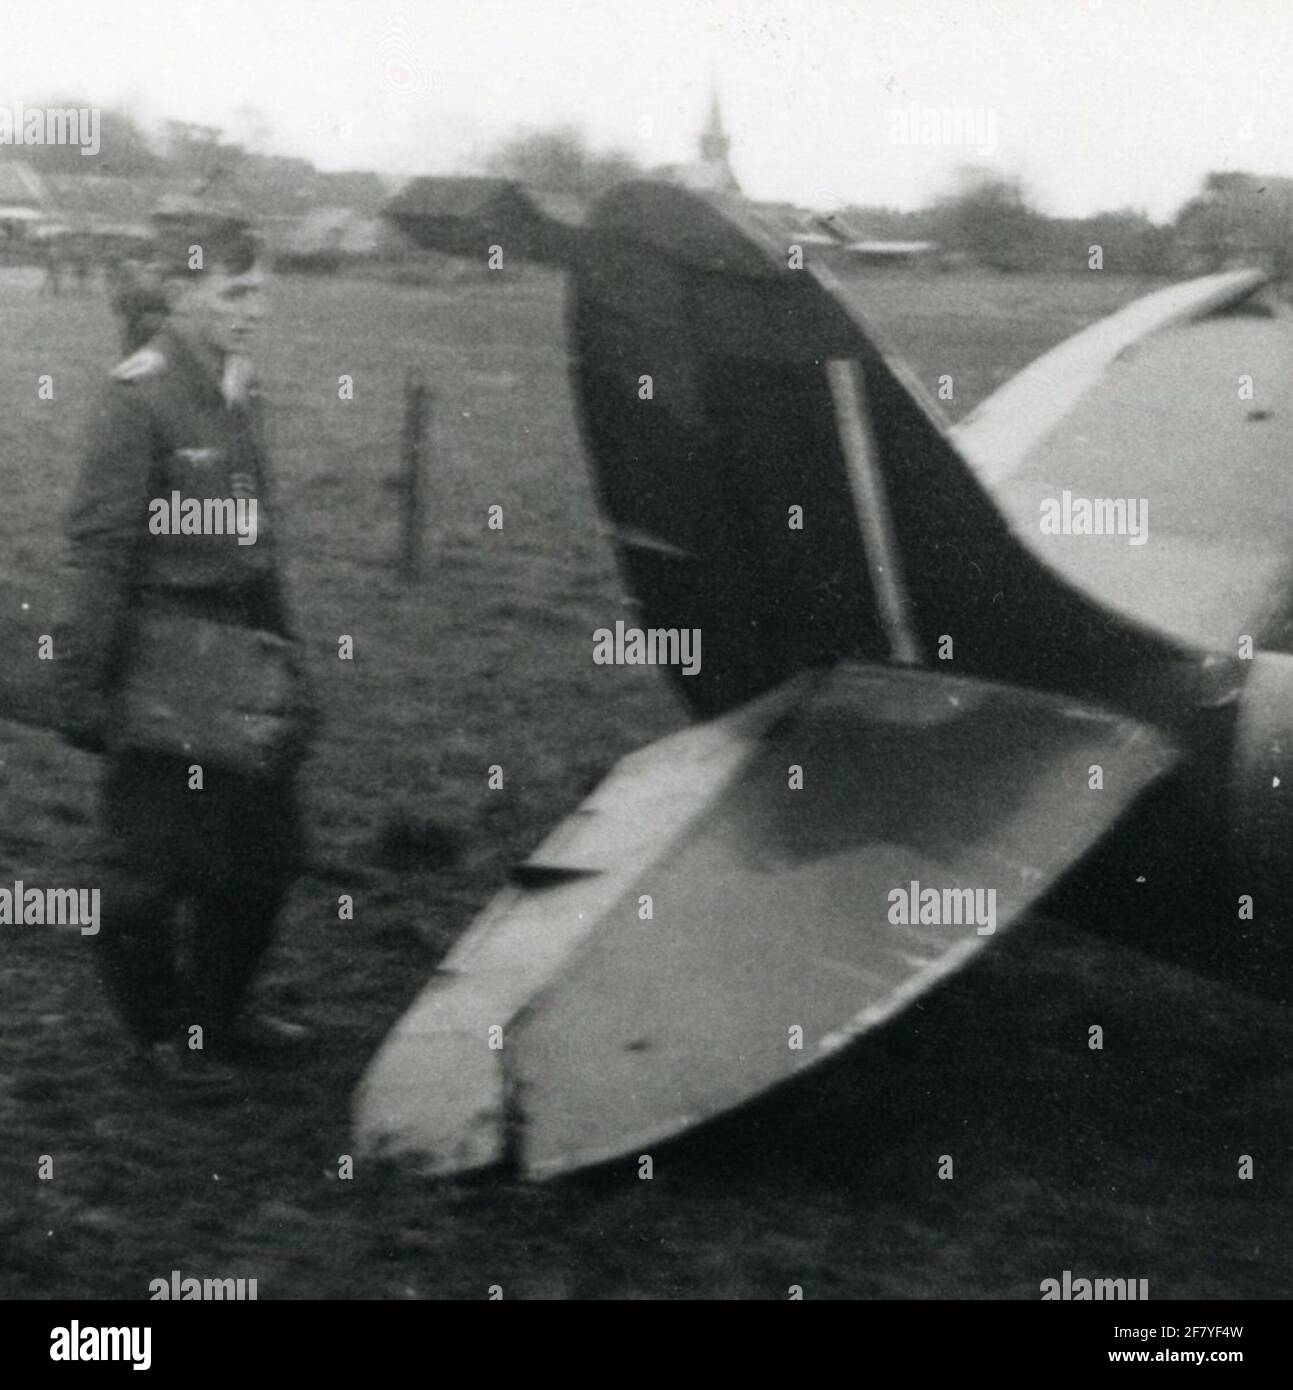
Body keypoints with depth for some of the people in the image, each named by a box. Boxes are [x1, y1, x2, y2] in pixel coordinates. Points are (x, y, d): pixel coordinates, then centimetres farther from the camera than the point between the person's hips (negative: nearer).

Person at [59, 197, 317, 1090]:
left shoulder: (240, 389, 8)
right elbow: (99, 547, -15)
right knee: (151, 859, 4)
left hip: (240, 649, 8)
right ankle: (158, 1032, 20)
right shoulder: (141, 397, -16)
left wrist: (283, 648, 19)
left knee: (262, 850, 14)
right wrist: (86, 682, -16)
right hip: (164, 657, -8)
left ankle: (219, 1014, 31)